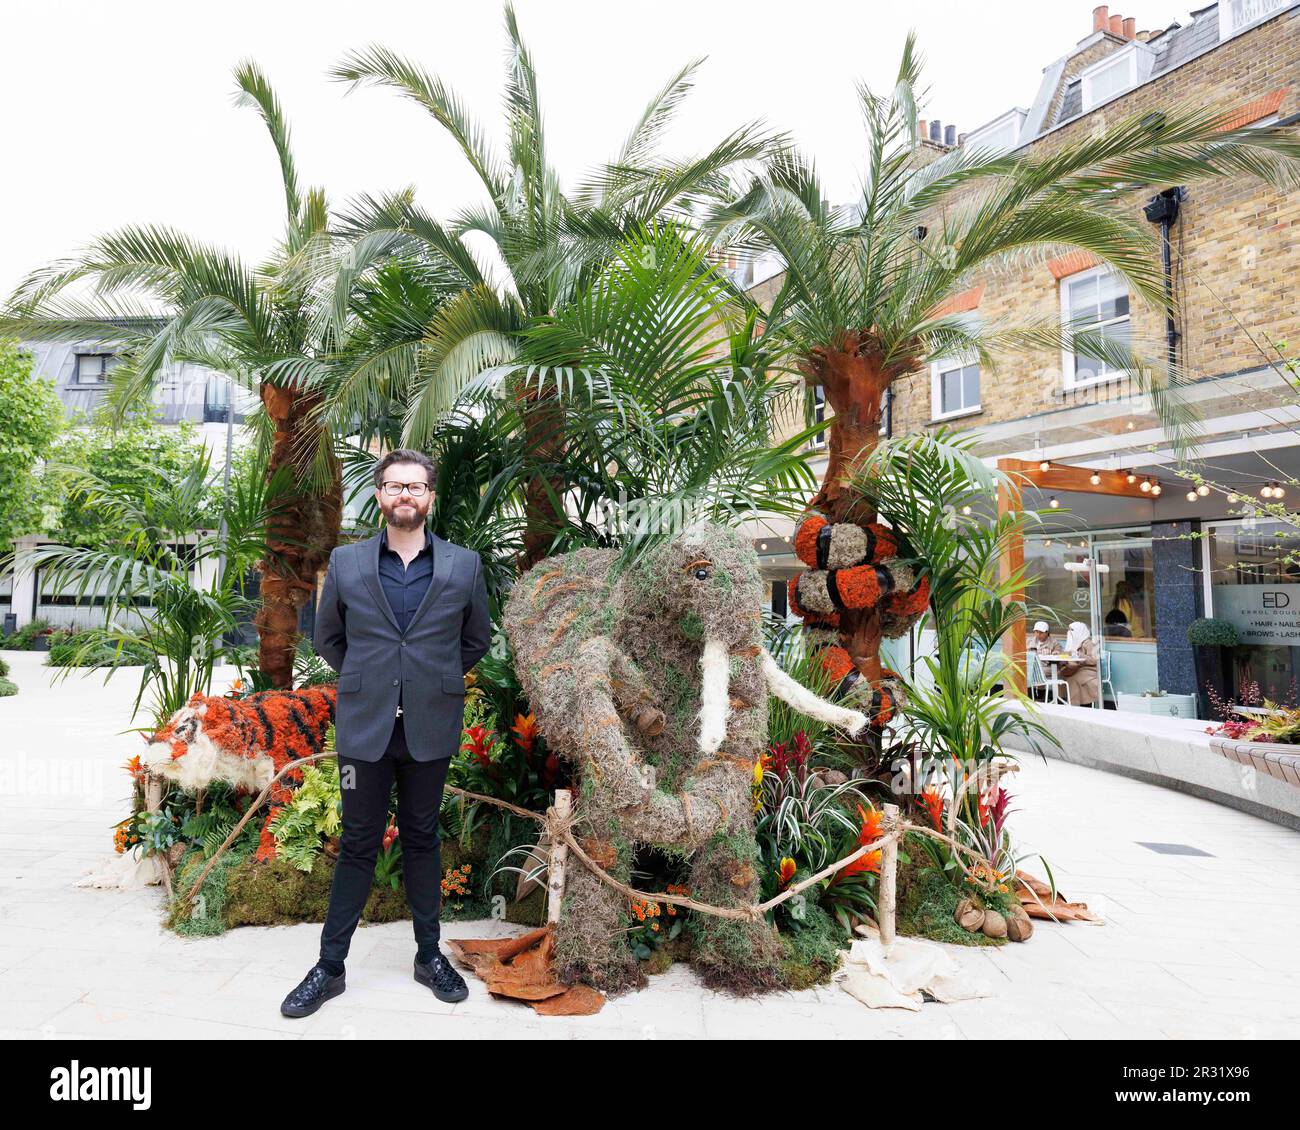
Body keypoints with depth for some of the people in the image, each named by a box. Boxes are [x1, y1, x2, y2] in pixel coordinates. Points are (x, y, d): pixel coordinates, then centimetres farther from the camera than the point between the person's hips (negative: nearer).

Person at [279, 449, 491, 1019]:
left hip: (430, 730, 0)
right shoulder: (346, 562, 0)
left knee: (422, 839, 14)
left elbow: (477, 640, 10)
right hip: (365, 727, 0)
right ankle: (330, 965, 24)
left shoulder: (463, 565, -2)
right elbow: (326, 638, 12)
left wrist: (435, 680, 8)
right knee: (357, 844, 9)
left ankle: (429, 954, 28)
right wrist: (367, 682, 7)